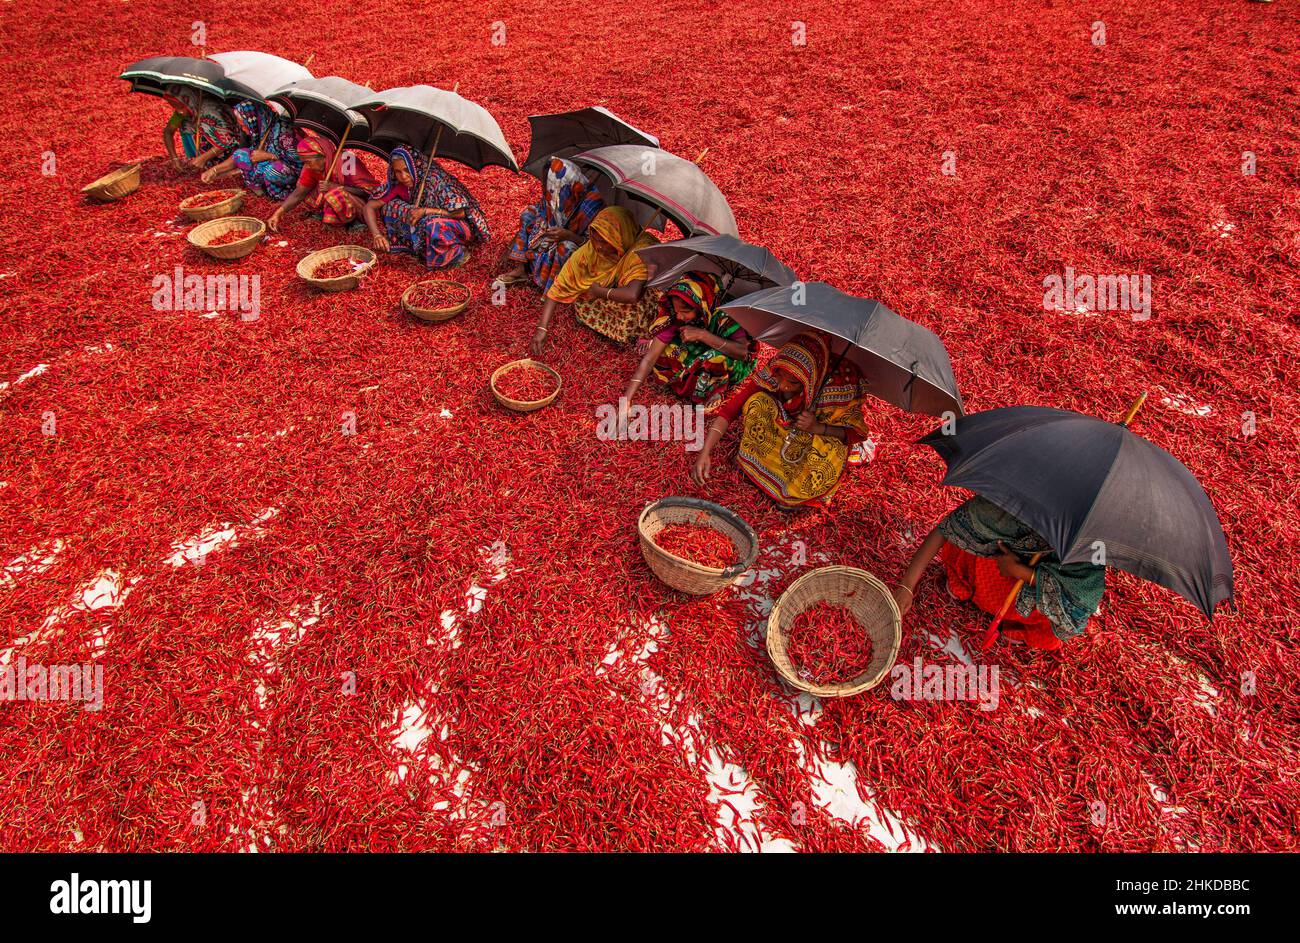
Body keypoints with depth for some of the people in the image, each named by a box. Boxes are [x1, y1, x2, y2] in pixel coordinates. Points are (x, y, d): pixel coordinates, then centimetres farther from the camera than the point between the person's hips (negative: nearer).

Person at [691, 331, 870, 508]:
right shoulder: (772, 371, -29)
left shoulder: (839, 384, -35)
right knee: (757, 401, -25)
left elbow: (858, 433, -20)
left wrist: (818, 428, -38)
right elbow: (729, 409, -27)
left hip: (822, 435, -2)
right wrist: (705, 453, -36)